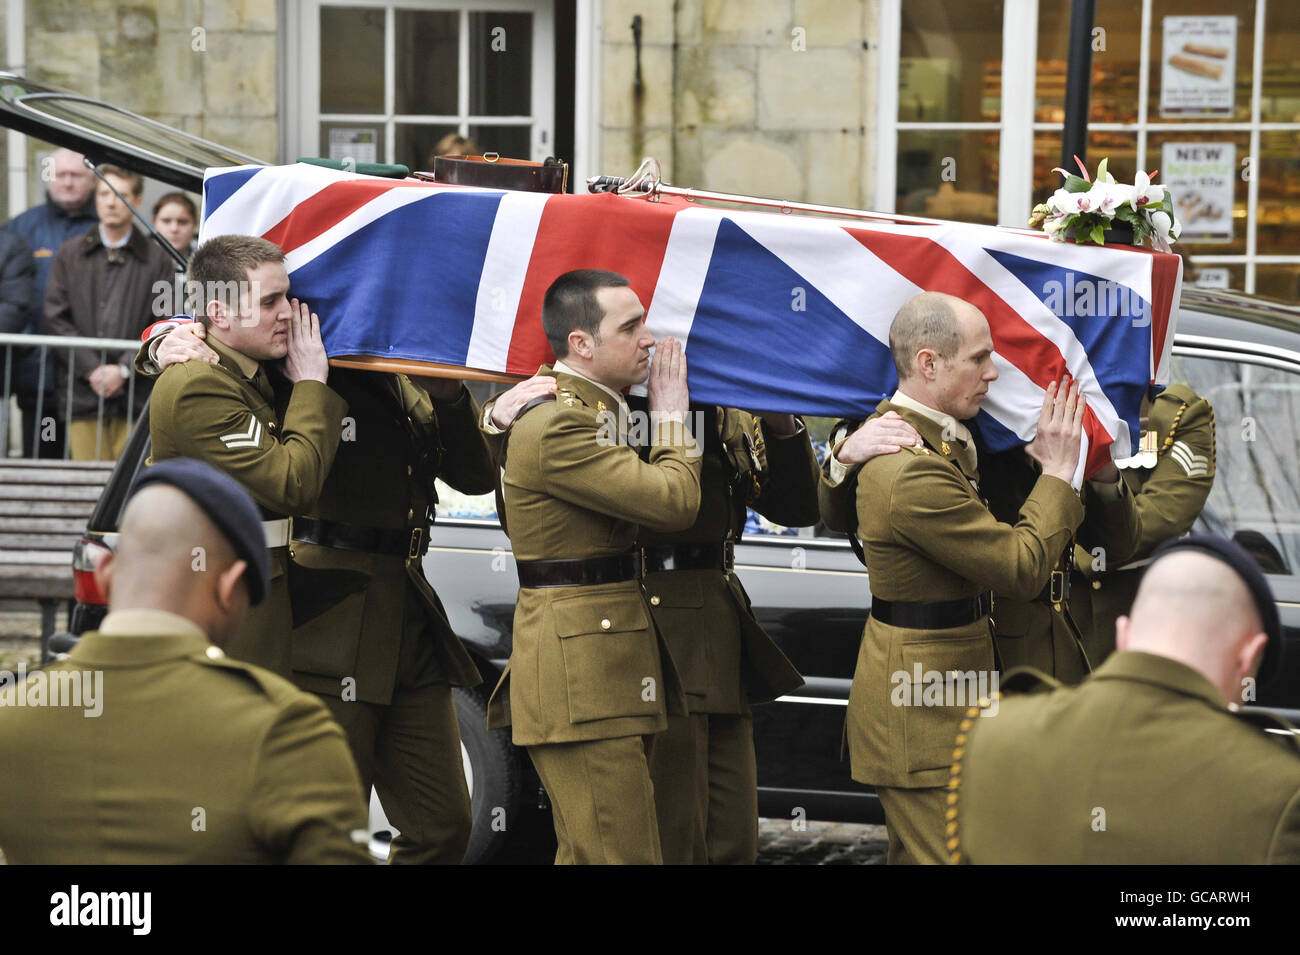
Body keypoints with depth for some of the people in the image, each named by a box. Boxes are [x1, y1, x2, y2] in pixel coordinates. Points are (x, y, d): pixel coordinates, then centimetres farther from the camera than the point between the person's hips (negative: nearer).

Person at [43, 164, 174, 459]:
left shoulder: (157, 260, 9)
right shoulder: (69, 255, 13)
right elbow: (56, 320, 6)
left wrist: (124, 369, -9)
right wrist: (91, 369, -6)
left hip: (136, 396, -1)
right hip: (82, 393, 1)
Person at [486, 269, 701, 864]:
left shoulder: (584, 412, 18)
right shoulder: (555, 426, -17)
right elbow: (672, 502, -20)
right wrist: (669, 420, -4)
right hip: (582, 681, -11)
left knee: (587, 850, 15)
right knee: (623, 855, -11)